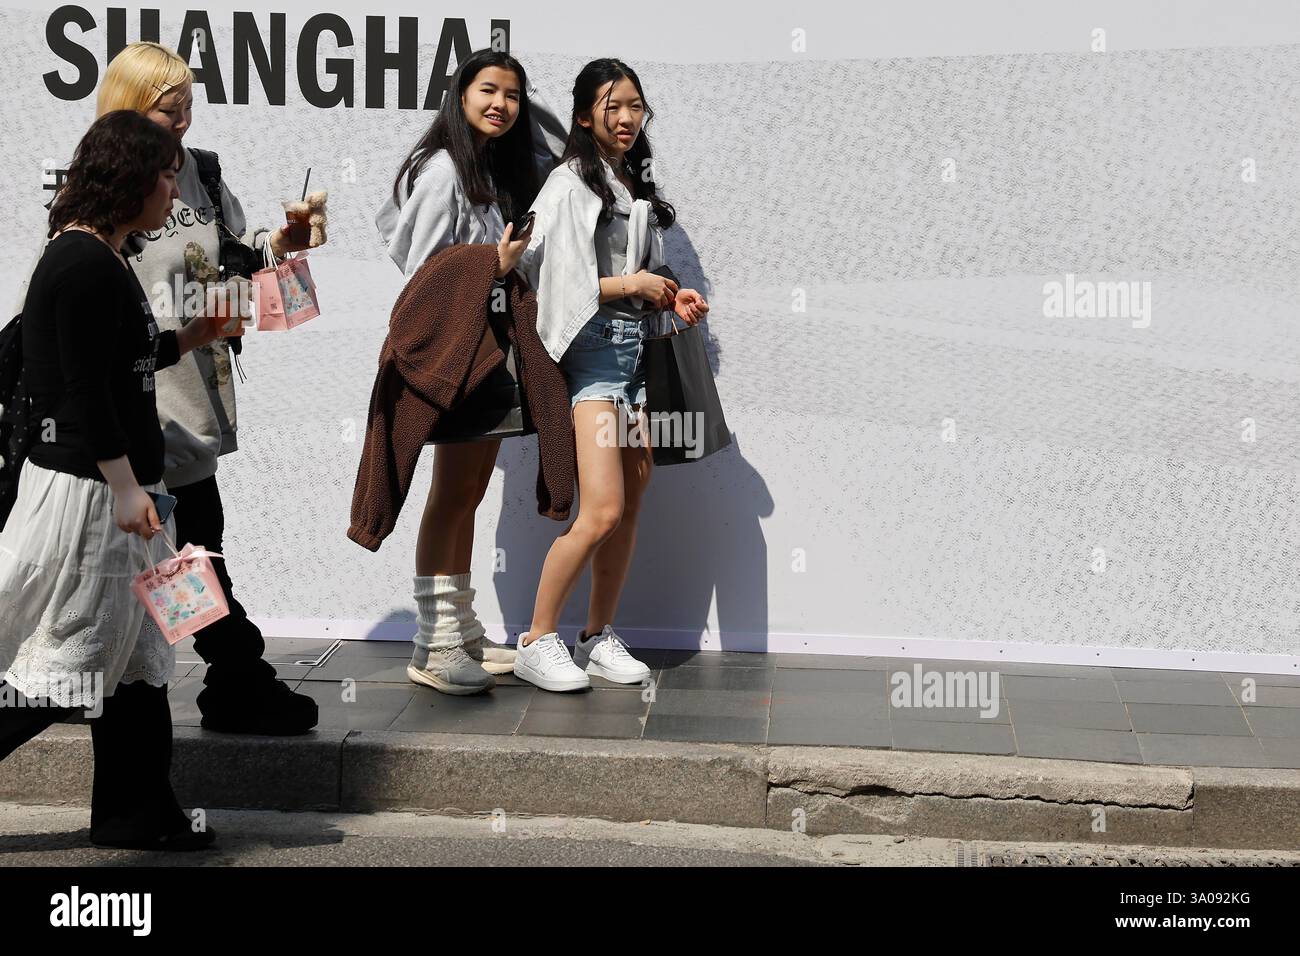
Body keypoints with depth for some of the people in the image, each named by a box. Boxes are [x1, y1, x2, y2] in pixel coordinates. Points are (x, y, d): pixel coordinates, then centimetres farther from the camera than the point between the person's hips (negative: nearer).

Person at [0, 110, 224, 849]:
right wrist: (125, 489, -21)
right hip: (87, 487, -10)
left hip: (112, 485, 10)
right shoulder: (85, 264, -17)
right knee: (66, 655, -2)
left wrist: (191, 340, 17)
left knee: (133, 659, 13)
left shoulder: (103, 260, 14)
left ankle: (139, 816, 21)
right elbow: (86, 388, -21)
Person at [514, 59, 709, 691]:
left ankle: (598, 638, 17)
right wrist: (630, 285, -10)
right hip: (592, 351, -8)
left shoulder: (638, 187, 19)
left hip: (637, 351, 8)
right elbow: (547, 275, -13)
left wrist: (671, 298, 8)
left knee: (631, 506, 7)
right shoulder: (570, 184, -5)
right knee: (602, 510, -15)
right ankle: (537, 642, -3)